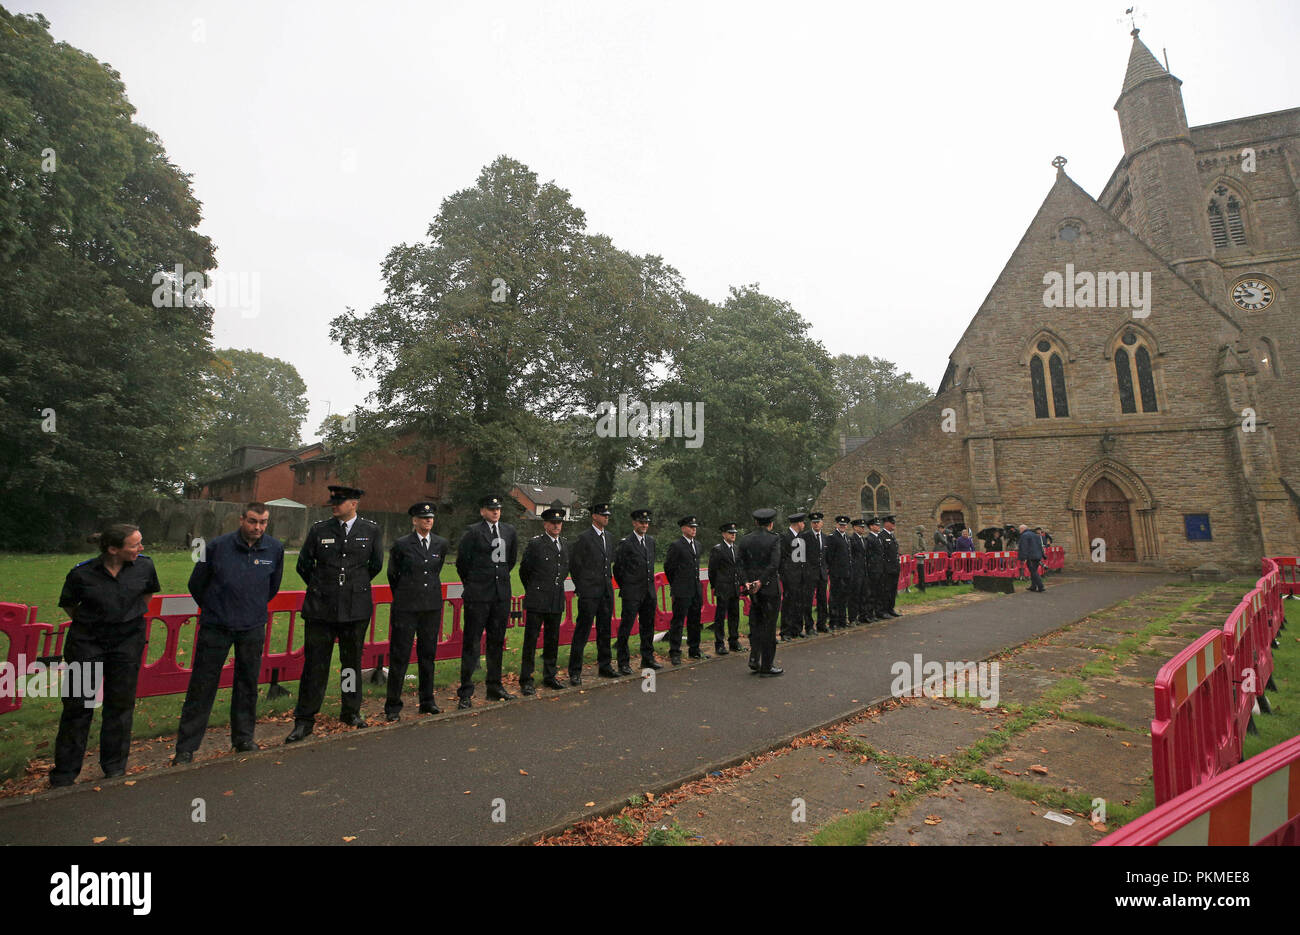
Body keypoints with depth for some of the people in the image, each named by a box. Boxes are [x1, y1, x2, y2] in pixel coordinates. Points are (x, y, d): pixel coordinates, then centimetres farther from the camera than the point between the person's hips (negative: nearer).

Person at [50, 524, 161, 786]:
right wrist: (88, 625, 4)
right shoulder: (82, 573, -14)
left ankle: (115, 769, 24)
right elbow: (68, 604, 5)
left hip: (127, 642, 2)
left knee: (120, 704, 9)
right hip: (87, 643, -2)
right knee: (78, 705, 5)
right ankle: (64, 774, 22)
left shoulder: (144, 565, -8)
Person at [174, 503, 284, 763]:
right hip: (215, 626, -2)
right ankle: (186, 746, 16)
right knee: (202, 685, 3)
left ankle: (243, 737, 26)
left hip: (252, 627, 2)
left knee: (247, 684, 11)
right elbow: (196, 584, 5)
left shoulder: (275, 549, -3)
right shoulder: (217, 546, -10)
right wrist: (213, 609, 14)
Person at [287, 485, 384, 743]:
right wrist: (321, 588, 15)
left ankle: (351, 712, 28)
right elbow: (303, 565, 12)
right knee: (315, 663, 2)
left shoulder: (372, 530, 1)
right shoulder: (319, 530, 1)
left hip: (356, 608, 0)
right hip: (321, 607, 0)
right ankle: (304, 720, 15)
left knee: (351, 661, 13)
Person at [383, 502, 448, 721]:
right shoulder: (402, 545, -4)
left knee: (428, 654, 11)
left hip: (432, 606, 3)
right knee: (400, 655, 1)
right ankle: (393, 705, 14)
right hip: (406, 607, -3)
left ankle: (427, 701, 23)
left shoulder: (441, 544, 5)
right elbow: (392, 574, 9)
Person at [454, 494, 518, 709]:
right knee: (471, 643, 0)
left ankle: (494, 687, 25)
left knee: (497, 641, 13)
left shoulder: (509, 530, 9)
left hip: (501, 593, 5)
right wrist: (472, 583, 7)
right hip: (478, 595, -5)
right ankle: (466, 692, 8)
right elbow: (461, 561, -1)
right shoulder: (473, 532, -7)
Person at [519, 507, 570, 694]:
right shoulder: (535, 543, -6)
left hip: (556, 601, 6)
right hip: (537, 601, -5)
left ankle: (550, 676, 25)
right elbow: (524, 570, 3)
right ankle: (526, 680, 8)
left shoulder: (564, 545, 12)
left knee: (552, 640, 13)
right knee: (531, 640, 0)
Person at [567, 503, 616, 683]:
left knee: (604, 630, 15)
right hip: (589, 593, -7)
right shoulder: (584, 537, -9)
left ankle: (605, 664, 28)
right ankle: (575, 671, 2)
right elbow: (574, 564, -6)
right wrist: (581, 587, -2)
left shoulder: (608, 537, 13)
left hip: (606, 592, 7)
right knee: (582, 632, -4)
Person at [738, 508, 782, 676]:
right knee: (769, 627, 2)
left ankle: (754, 660, 16)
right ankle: (766, 666, 9)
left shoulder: (745, 540, 5)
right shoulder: (774, 539, -10)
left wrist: (747, 582, -7)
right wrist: (761, 582, -17)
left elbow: (742, 565, 1)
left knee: (755, 625, 16)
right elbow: (774, 565, -19)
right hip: (770, 588, -5)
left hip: (753, 589, 5)